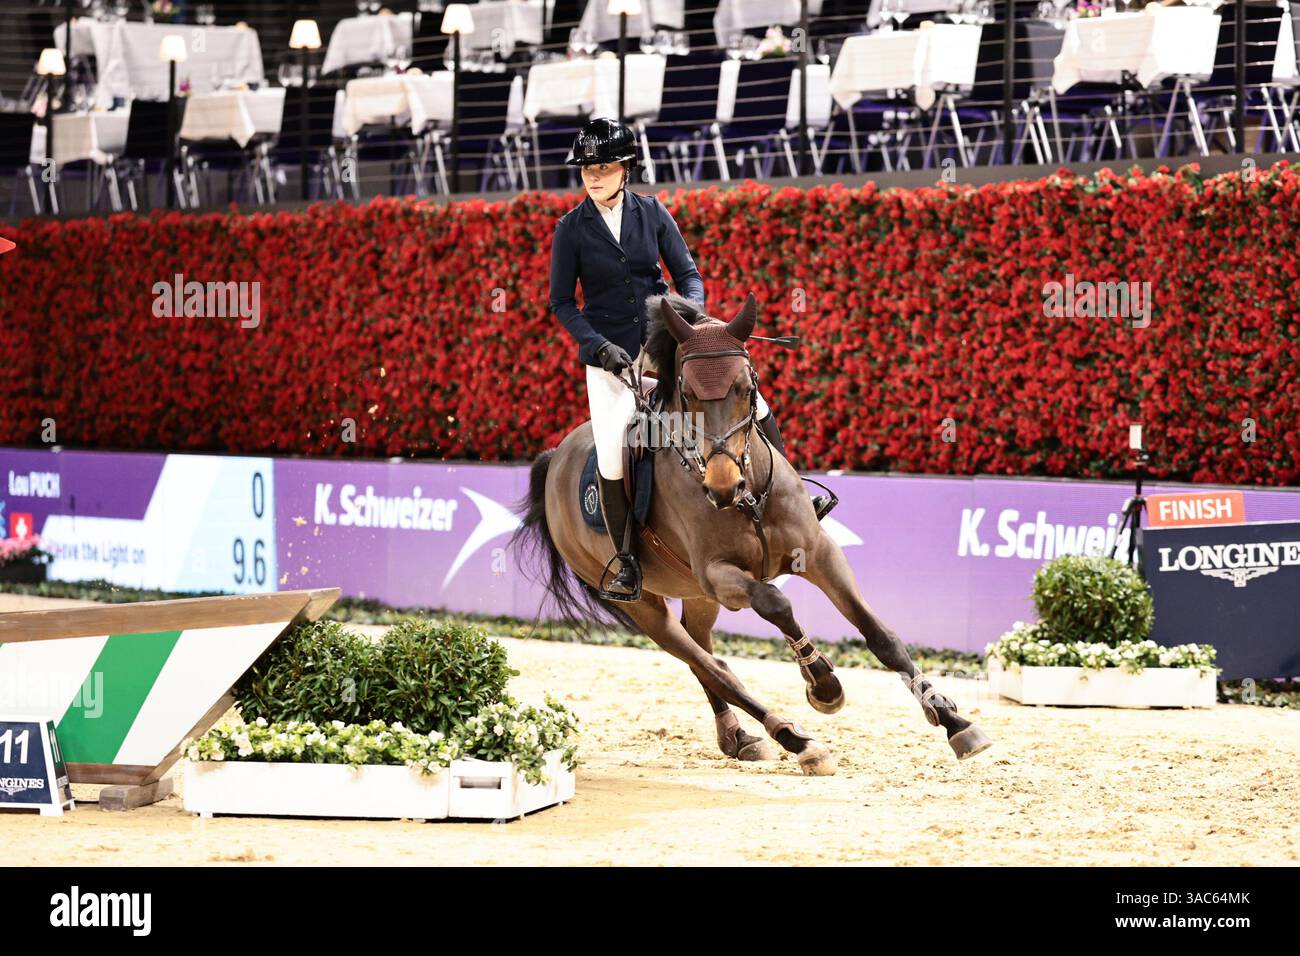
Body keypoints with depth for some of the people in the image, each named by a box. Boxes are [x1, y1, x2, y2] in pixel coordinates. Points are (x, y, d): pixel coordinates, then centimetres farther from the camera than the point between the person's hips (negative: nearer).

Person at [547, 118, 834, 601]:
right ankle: (627, 563, -2)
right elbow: (561, 302, -2)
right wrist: (599, 345, -16)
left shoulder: (652, 213, 0)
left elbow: (688, 274, 2)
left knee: (754, 407, -4)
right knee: (611, 457, -17)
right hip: (611, 354, -2)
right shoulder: (572, 228, -5)